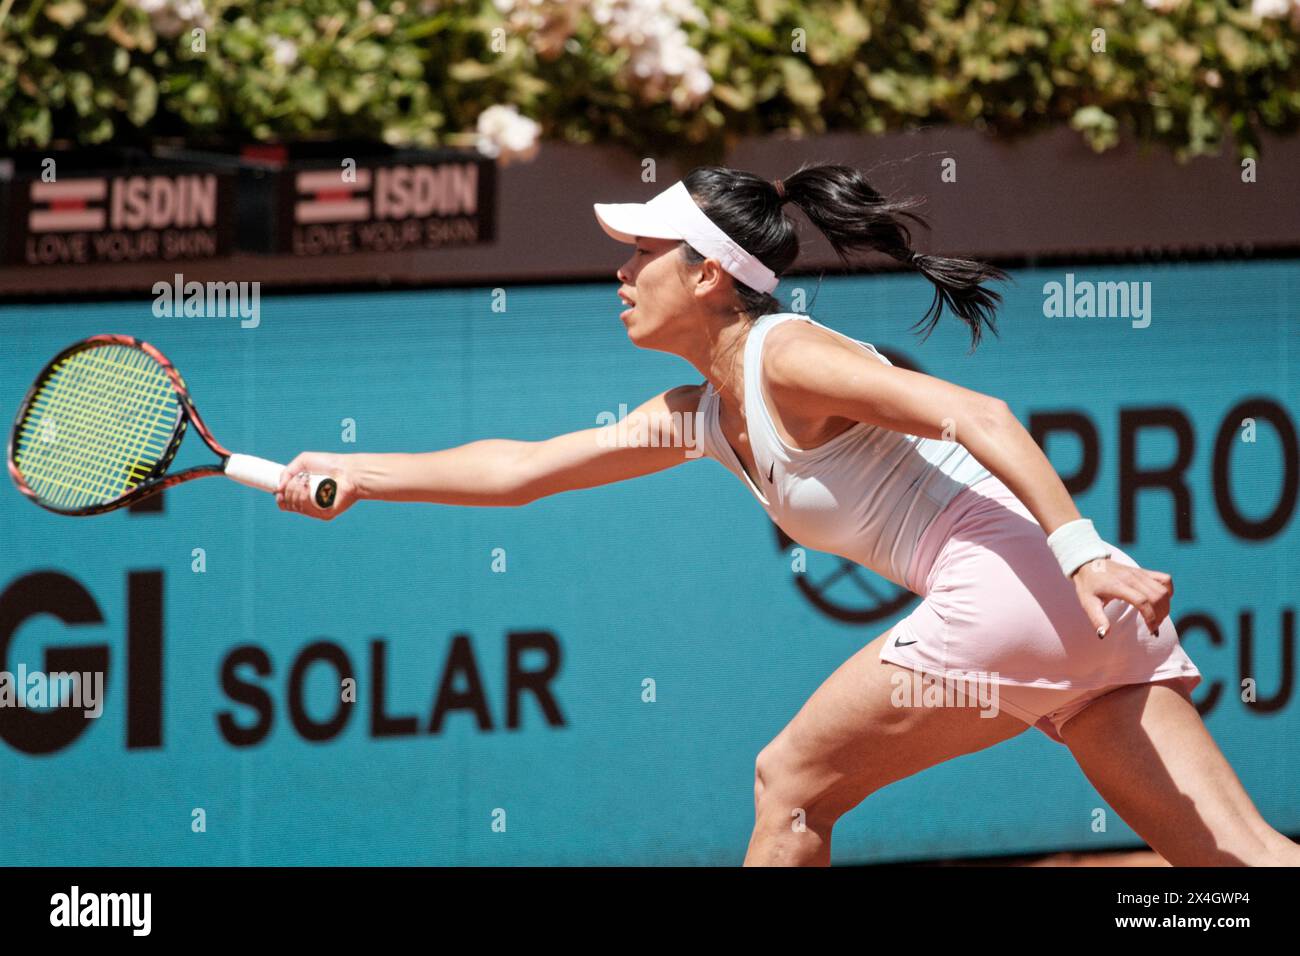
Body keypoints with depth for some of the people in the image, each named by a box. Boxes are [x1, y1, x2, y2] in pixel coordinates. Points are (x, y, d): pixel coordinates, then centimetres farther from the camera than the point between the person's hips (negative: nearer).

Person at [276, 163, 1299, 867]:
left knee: (790, 784, 4)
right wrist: (354, 474, 25)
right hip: (1084, 610, 9)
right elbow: (521, 466, 27)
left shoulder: (785, 355, -6)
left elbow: (979, 416, -18)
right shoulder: (699, 415, 21)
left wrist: (1083, 552, -27)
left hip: (1014, 587, -9)